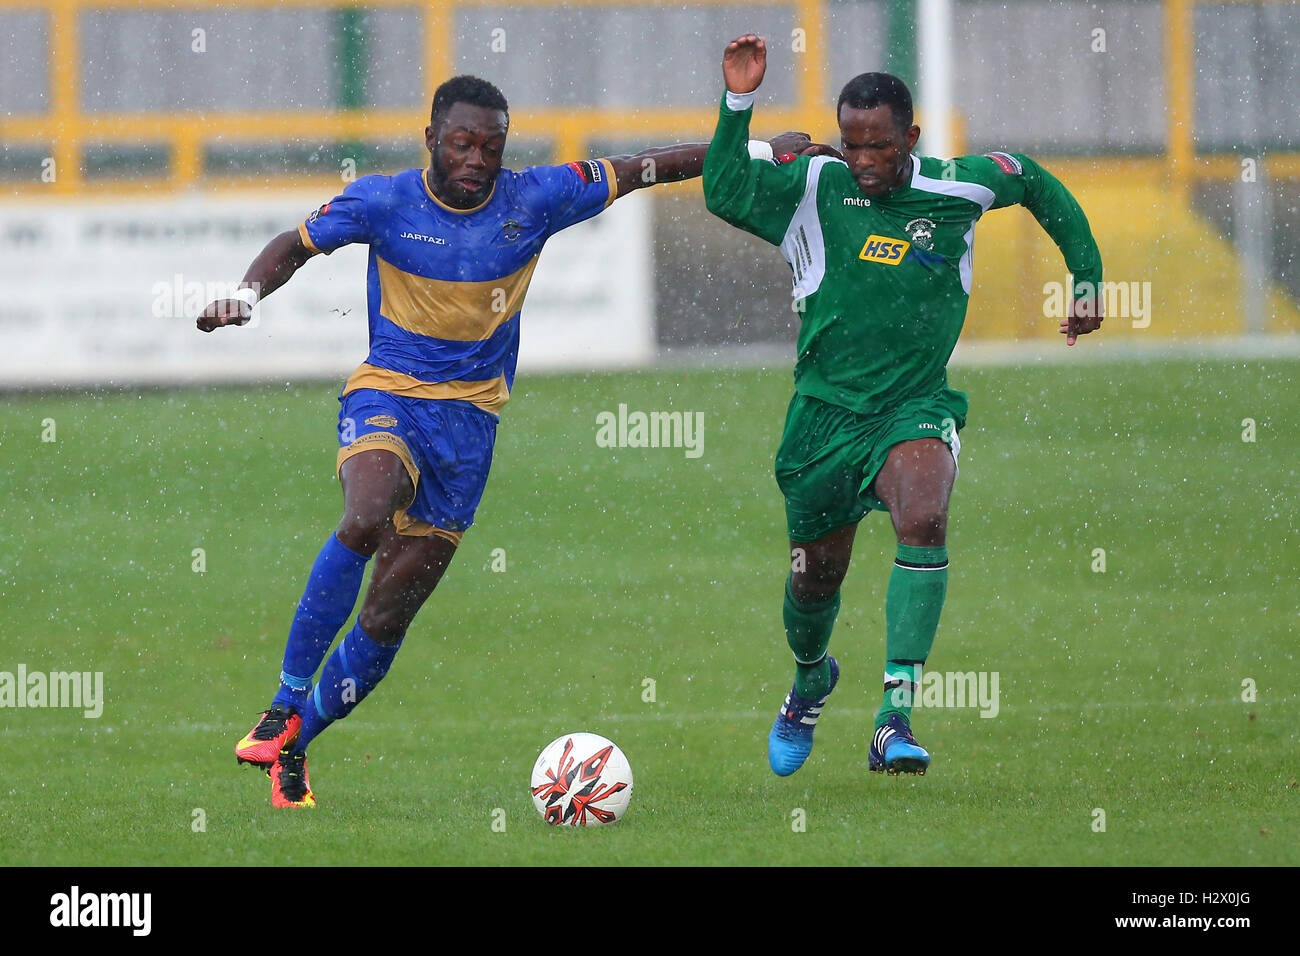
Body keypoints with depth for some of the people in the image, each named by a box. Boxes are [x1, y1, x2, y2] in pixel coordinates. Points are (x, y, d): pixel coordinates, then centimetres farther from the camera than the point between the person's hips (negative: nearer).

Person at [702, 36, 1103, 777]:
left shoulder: (958, 190, -4)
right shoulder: (814, 187, -6)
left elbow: (1035, 180, 15)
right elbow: (725, 192, -21)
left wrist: (1087, 279, 16)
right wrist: (738, 102, -31)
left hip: (915, 409, -1)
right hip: (825, 411, 1)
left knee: (925, 522, -30)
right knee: (816, 576, 12)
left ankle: (897, 718, -32)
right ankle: (811, 678, 49)